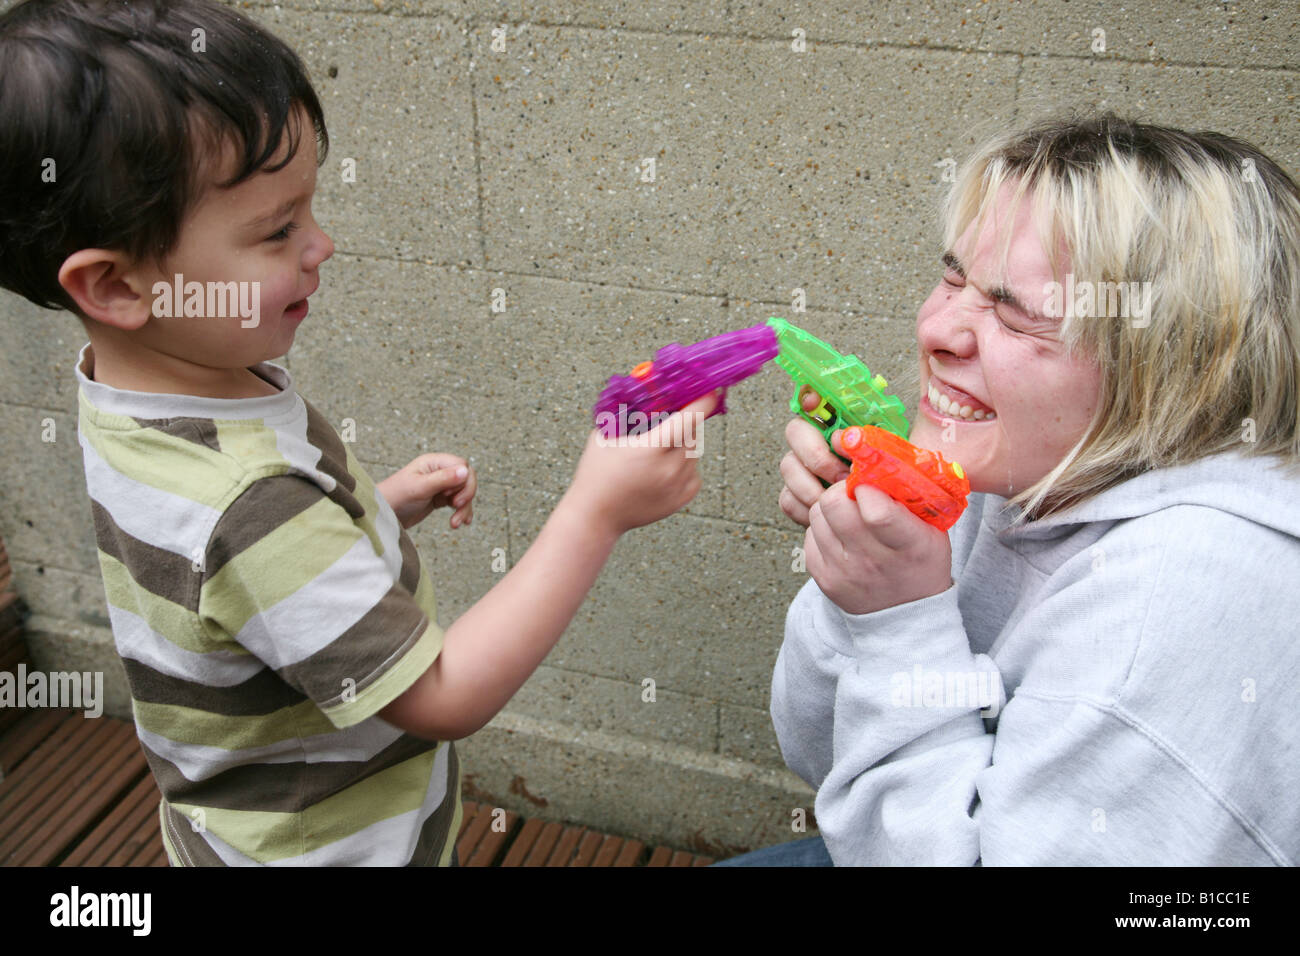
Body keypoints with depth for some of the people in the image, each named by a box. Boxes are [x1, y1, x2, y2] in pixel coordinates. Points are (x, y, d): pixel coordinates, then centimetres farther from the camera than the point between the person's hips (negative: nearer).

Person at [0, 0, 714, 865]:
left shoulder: (128, 400, -9)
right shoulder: (253, 505, -37)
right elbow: (445, 699, -30)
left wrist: (379, 508, -5)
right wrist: (597, 511, -32)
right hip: (329, 847, -8)